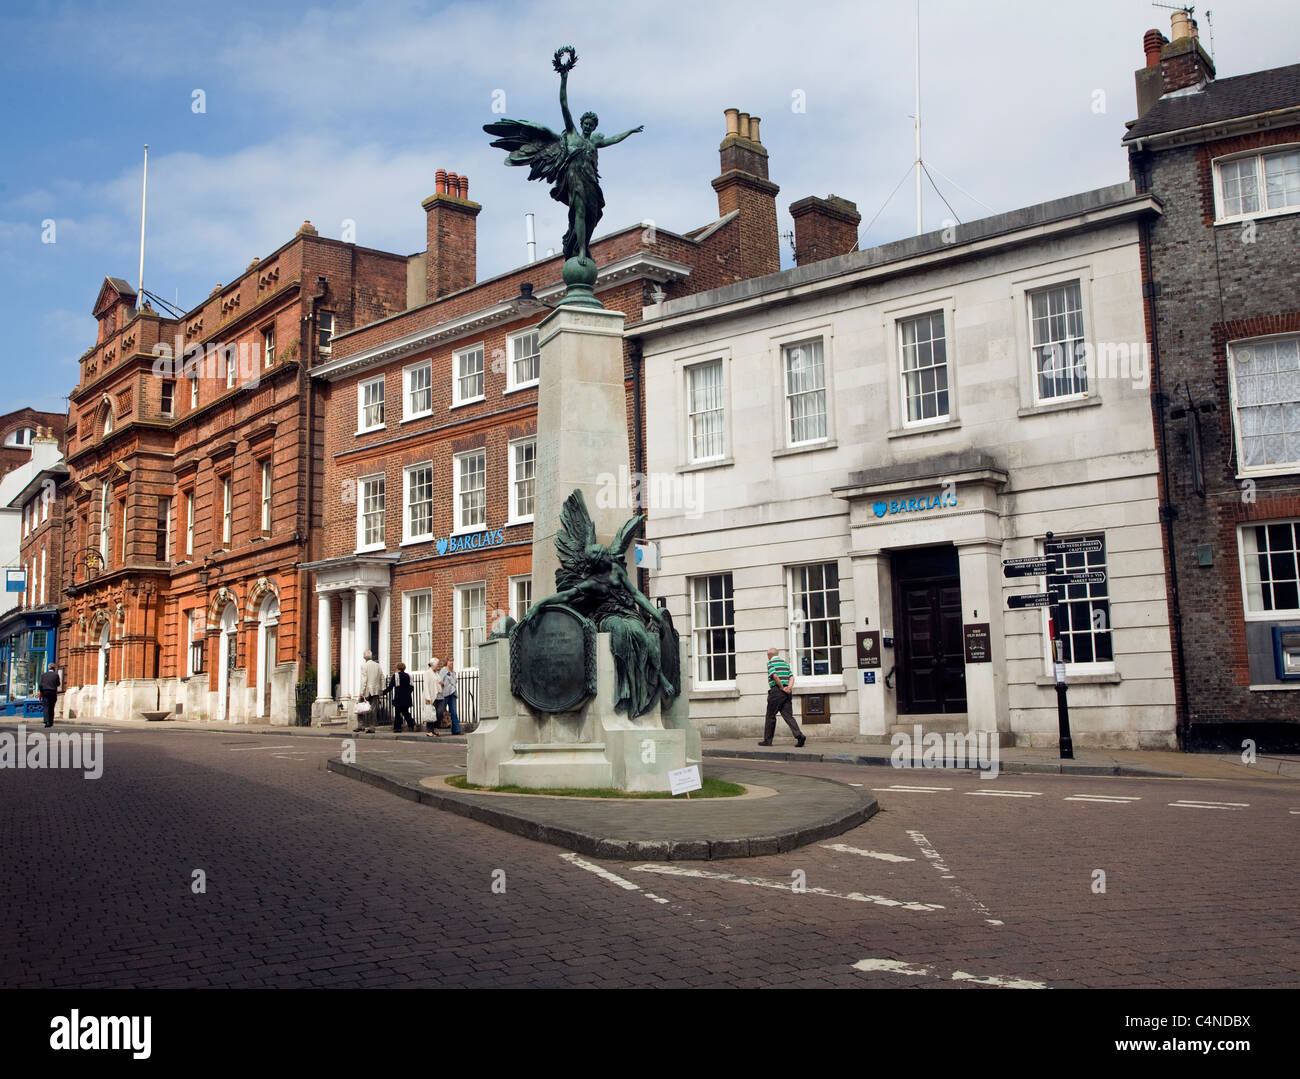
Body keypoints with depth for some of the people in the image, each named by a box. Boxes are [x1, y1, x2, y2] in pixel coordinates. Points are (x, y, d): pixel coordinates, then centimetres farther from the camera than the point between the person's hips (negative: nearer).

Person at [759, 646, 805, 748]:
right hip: (786, 694, 6)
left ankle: (767, 740, 10)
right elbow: (792, 677, 8)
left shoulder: (771, 663, -3)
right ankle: (799, 735, -15)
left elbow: (775, 676, -19)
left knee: (770, 716, 4)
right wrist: (788, 687, -5)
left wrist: (782, 688, -10)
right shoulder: (785, 663, 18)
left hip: (776, 690, -6)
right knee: (788, 715, 2)